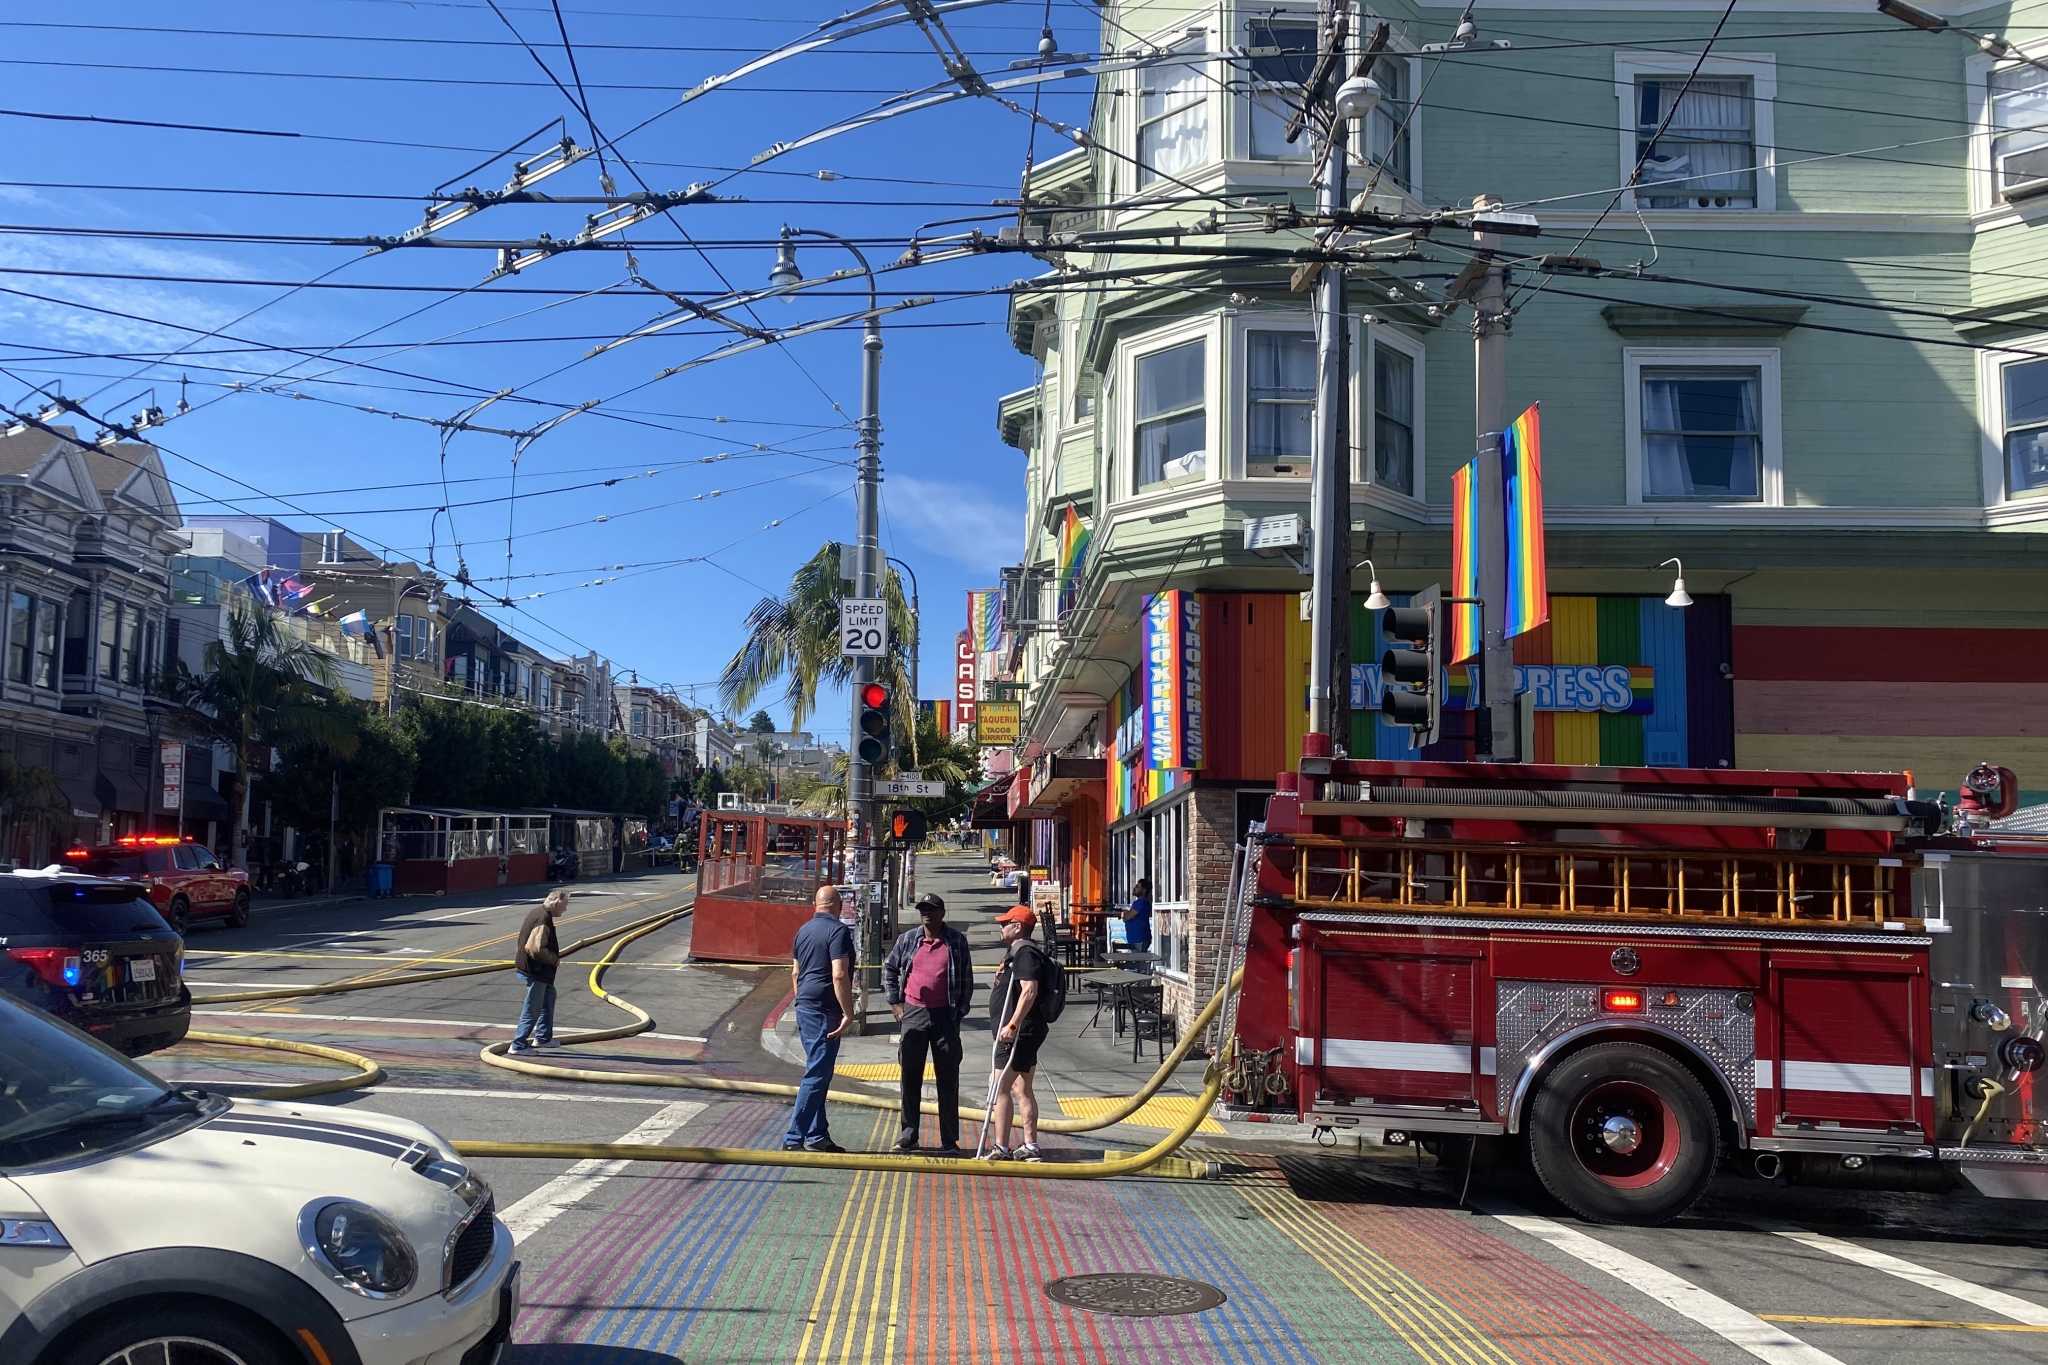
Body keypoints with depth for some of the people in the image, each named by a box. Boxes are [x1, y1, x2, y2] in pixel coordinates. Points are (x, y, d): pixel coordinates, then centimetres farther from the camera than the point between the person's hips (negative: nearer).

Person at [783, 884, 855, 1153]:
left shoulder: (803, 930, 13)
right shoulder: (838, 931, -12)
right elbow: (839, 975, -20)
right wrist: (848, 1013, -17)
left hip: (804, 1008, 9)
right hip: (825, 1011, -9)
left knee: (818, 1073, 14)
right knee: (817, 1075, -5)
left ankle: (817, 1136, 17)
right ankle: (794, 1138, -6)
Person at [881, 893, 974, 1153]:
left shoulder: (956, 941, 2)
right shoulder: (907, 939, 6)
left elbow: (967, 979, 6)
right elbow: (889, 969, 17)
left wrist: (961, 1011, 0)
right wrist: (895, 1002, 9)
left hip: (945, 1016, -1)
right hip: (912, 1014, 2)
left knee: (948, 1080, 2)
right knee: (910, 1077, 6)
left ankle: (949, 1140, 8)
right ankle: (909, 1136, 15)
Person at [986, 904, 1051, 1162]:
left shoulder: (1025, 953, -15)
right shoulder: (1017, 952, 19)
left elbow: (1029, 991, -26)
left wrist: (1012, 1025, -29)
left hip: (1017, 1033, -11)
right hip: (1023, 1032, 11)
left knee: (1002, 1088, -7)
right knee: (1022, 1090, 13)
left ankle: (1001, 1149, -4)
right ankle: (1030, 1147, 16)